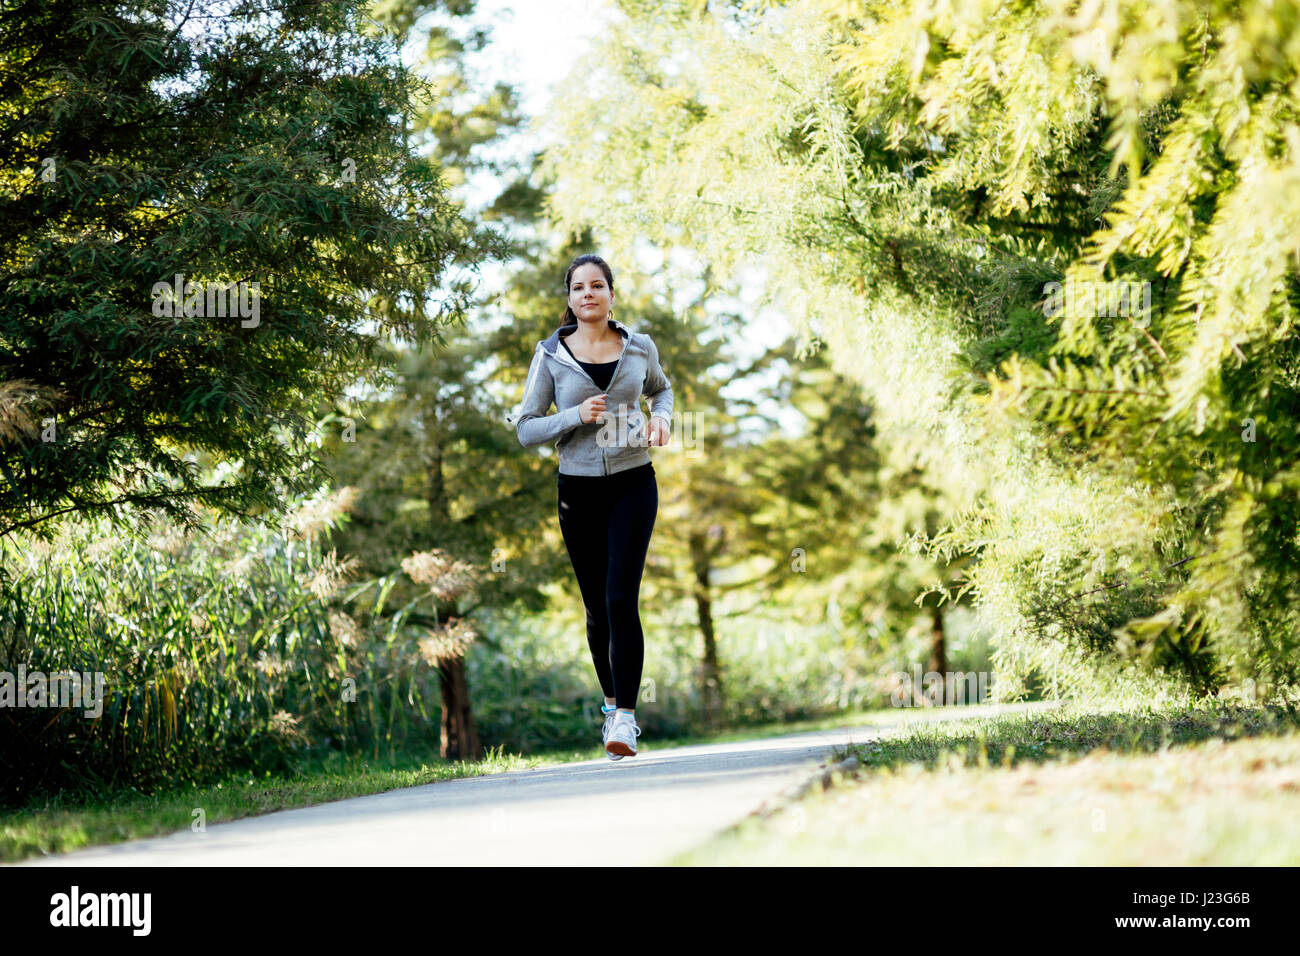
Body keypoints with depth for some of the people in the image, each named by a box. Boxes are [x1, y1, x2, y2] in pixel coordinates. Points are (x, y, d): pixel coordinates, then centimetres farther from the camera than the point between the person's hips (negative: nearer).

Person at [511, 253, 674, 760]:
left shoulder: (640, 348, 3)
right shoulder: (551, 356, -2)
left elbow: (661, 388, 24)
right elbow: (526, 430, -1)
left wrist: (661, 417, 2)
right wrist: (576, 416, -17)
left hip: (632, 484, -1)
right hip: (578, 490, 1)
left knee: (621, 599, -15)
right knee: (596, 607, 9)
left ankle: (625, 717, -15)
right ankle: (612, 701, 31)